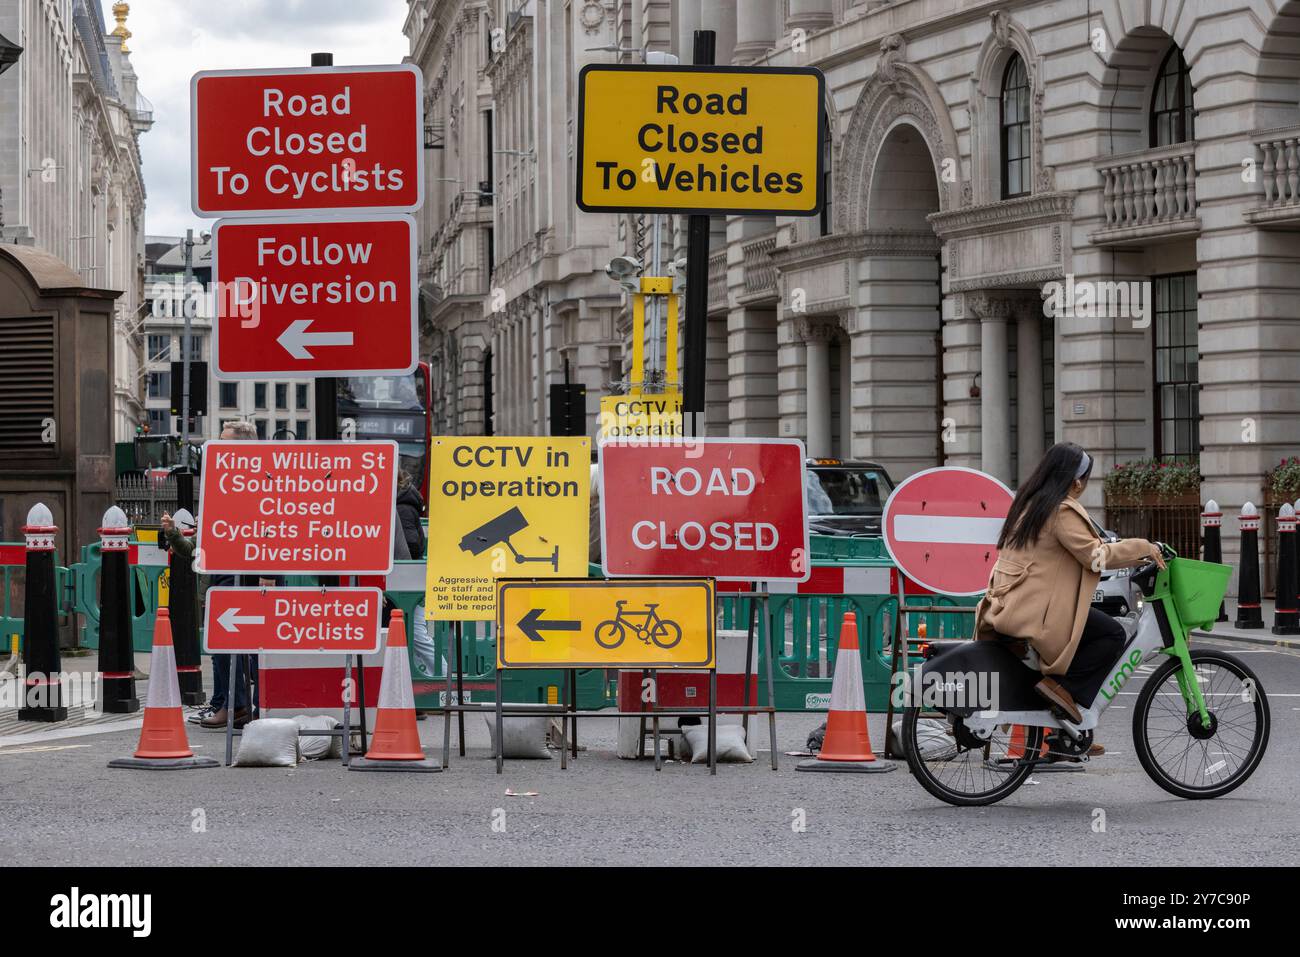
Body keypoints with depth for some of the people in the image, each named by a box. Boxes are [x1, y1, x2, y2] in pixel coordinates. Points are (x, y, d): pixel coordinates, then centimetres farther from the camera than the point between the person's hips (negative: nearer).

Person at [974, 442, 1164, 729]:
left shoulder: (1030, 500, 17)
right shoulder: (1062, 510, -13)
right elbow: (1094, 556, -18)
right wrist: (1143, 548, -8)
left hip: (1007, 605, 10)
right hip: (1034, 611, -10)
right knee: (1113, 634, -10)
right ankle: (1062, 686, -15)